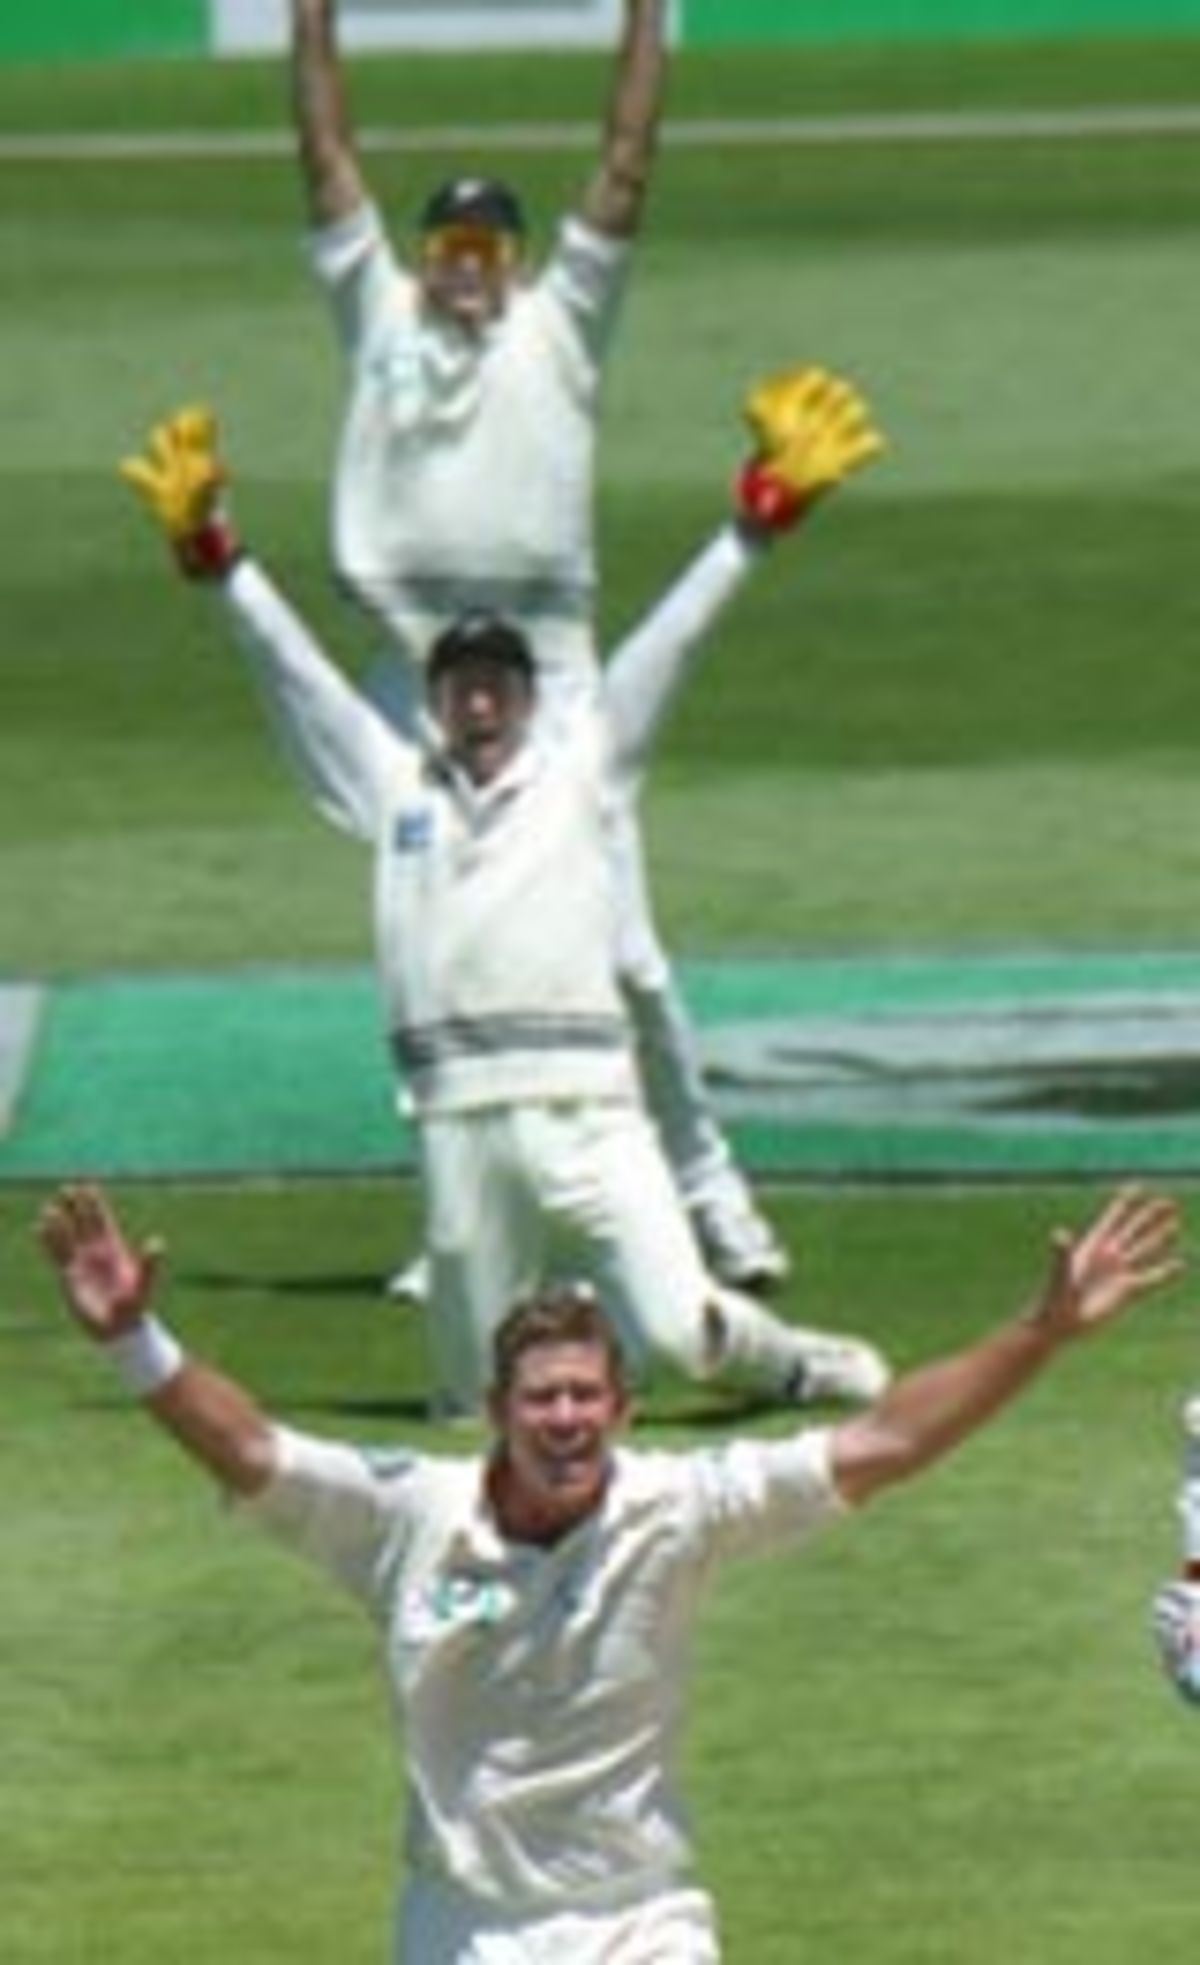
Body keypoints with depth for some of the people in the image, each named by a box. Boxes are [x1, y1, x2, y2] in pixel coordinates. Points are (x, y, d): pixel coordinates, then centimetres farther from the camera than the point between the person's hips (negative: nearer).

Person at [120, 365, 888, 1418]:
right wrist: (217, 555, 11)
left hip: (586, 1102, -2)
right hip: (460, 1118, 2)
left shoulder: (580, 771, 13)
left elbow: (667, 644, 10)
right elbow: (293, 669, 16)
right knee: (478, 1390, 4)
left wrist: (755, 522, 5)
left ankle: (789, 1360, 19)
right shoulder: (396, 787, 16)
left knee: (681, 1333, -12)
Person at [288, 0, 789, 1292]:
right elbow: (326, 159, 16)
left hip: (551, 674, -2)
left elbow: (627, 165, 10)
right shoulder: (382, 315, 16)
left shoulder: (561, 323, 13)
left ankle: (705, 1188, 4)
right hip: (414, 681, 2)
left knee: (618, 951, -6)